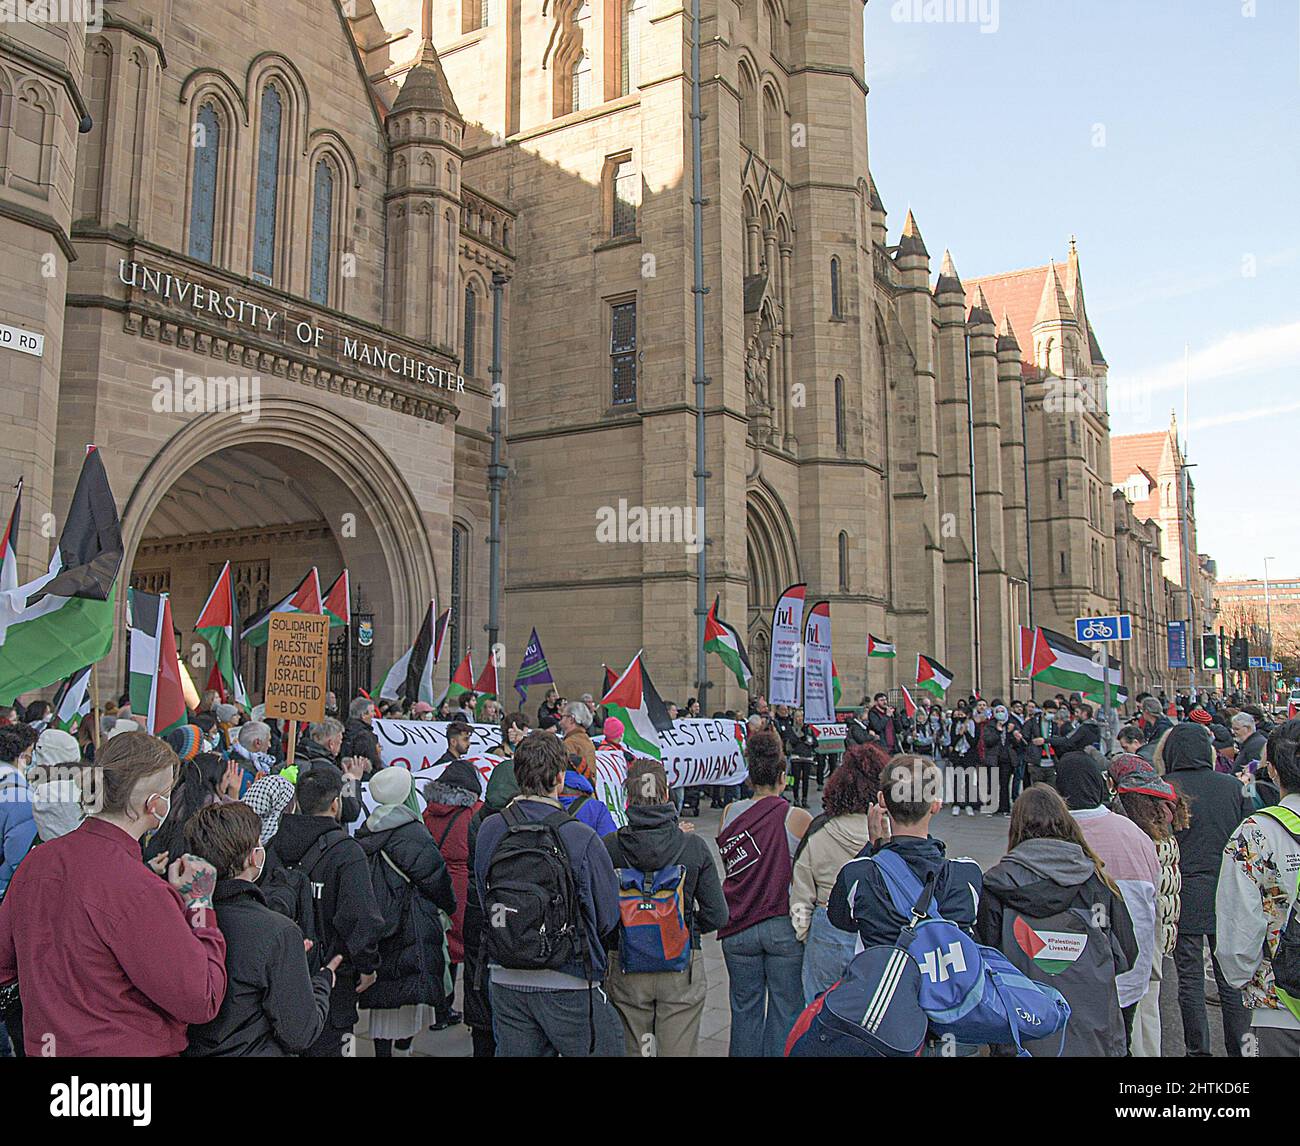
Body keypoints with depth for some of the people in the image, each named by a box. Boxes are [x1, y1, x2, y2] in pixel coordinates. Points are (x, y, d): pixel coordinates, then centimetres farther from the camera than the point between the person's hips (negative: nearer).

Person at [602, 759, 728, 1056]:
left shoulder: (610, 846, -11)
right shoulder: (694, 846, -9)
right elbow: (717, 916, -5)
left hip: (626, 970, 0)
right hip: (681, 968, 0)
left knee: (633, 1050, 15)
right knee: (679, 1052, 11)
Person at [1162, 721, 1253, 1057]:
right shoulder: (1234, 787, 0)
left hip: (1184, 899, -3)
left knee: (1190, 979, 7)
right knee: (1231, 979, 12)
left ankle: (1197, 1050, 14)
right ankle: (1239, 1048, 17)